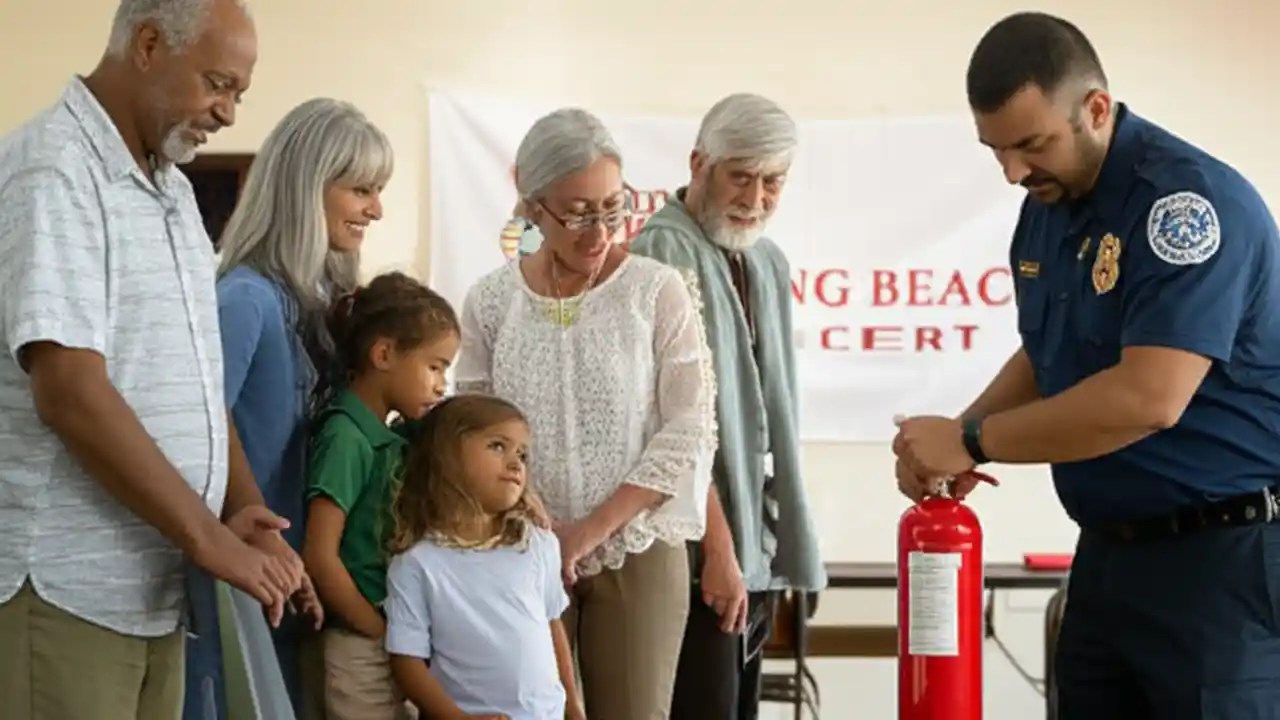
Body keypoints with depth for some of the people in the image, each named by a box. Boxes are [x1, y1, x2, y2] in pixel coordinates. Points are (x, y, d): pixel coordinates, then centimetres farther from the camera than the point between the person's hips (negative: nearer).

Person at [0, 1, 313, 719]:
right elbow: (69, 392, -21)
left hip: (155, 584, 8)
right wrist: (208, 536, -17)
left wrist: (244, 507, 3)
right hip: (63, 586, -8)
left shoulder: (173, 190, 16)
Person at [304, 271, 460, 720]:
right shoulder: (345, 438, -14)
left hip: (394, 645, 8)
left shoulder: (391, 439, 10)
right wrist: (384, 632, -11)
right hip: (362, 649, -8)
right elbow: (320, 557, -18)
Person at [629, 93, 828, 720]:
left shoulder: (768, 263, 13)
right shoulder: (665, 254, -12)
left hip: (759, 548, 8)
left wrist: (771, 546, 13)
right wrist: (718, 547, -16)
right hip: (700, 551, -8)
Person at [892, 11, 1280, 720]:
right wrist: (953, 444, 2)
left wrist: (973, 441, -18)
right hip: (1108, 551, 8)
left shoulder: (1191, 200, -19)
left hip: (1223, 557, -8)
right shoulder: (1046, 208, 8)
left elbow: (1148, 398, -28)